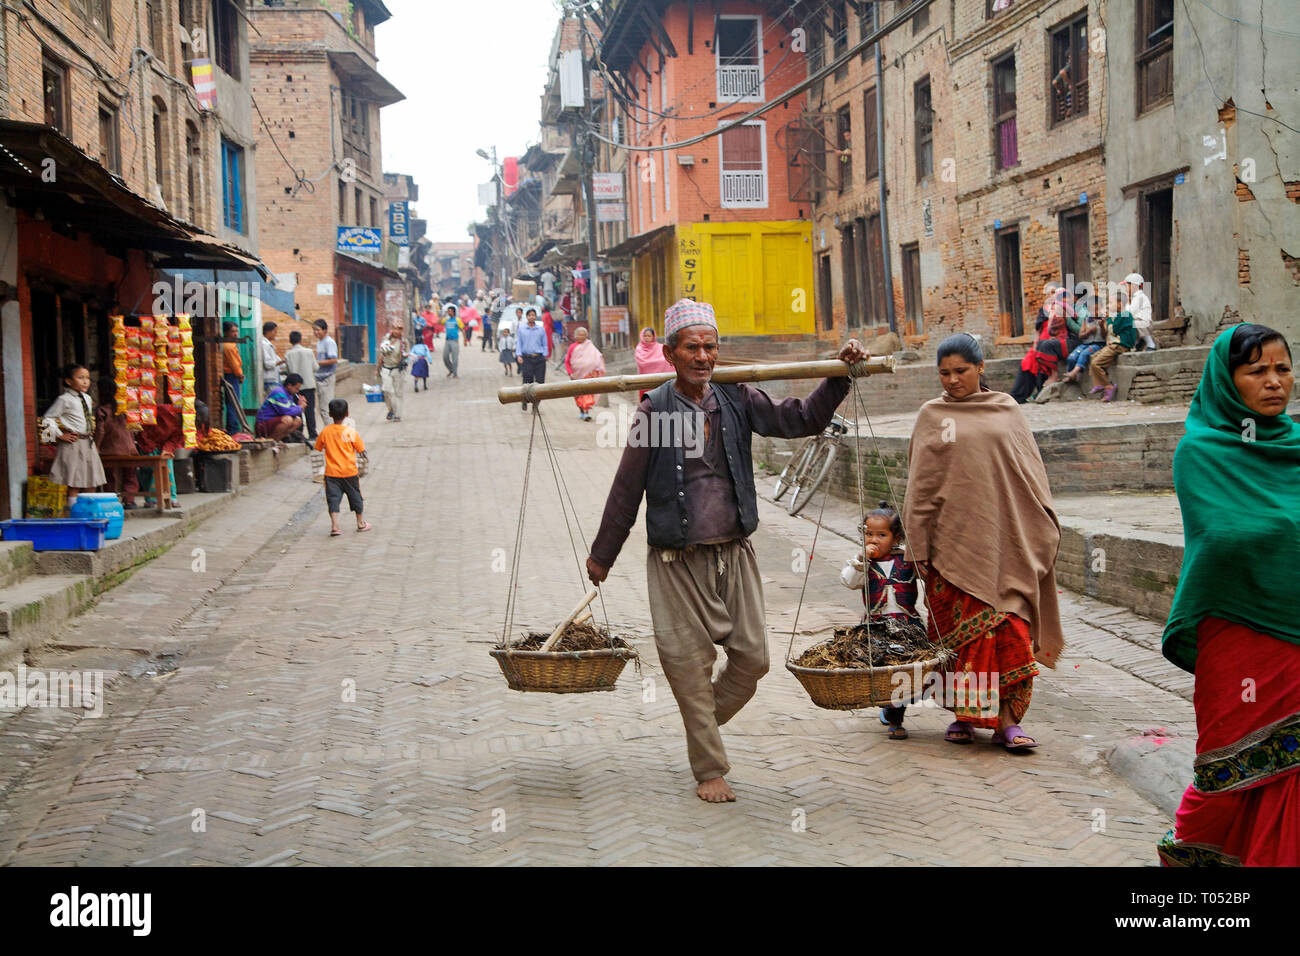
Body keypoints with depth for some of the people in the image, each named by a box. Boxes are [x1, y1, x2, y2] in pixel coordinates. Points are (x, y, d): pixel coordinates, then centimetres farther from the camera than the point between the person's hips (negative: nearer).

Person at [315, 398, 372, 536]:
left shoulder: (325, 431, -5)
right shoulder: (350, 431, -11)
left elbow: (318, 447, 8)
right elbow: (361, 450, -6)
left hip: (331, 473, 1)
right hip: (350, 472, 0)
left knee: (333, 499, 2)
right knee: (355, 496, 15)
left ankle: (334, 526, -11)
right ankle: (361, 523, 27)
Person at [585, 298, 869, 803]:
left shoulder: (737, 400, 3)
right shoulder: (654, 410, -6)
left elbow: (801, 420, 5)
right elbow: (627, 489, 1)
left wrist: (840, 377, -8)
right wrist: (602, 554, 9)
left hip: (734, 554, 3)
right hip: (678, 562, -3)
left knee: (752, 656, 4)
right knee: (691, 666, 1)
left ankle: (704, 725, 31)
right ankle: (709, 769, 16)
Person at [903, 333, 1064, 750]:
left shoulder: (1006, 410, 10)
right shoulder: (931, 416, 7)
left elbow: (1031, 473, 13)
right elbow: (920, 486, 6)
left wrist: (1044, 526, 8)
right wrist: (919, 546, 0)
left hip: (1002, 539, 1)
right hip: (953, 539, 0)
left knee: (1008, 628, -5)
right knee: (959, 626, 1)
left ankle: (1006, 719, -2)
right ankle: (963, 714, 12)